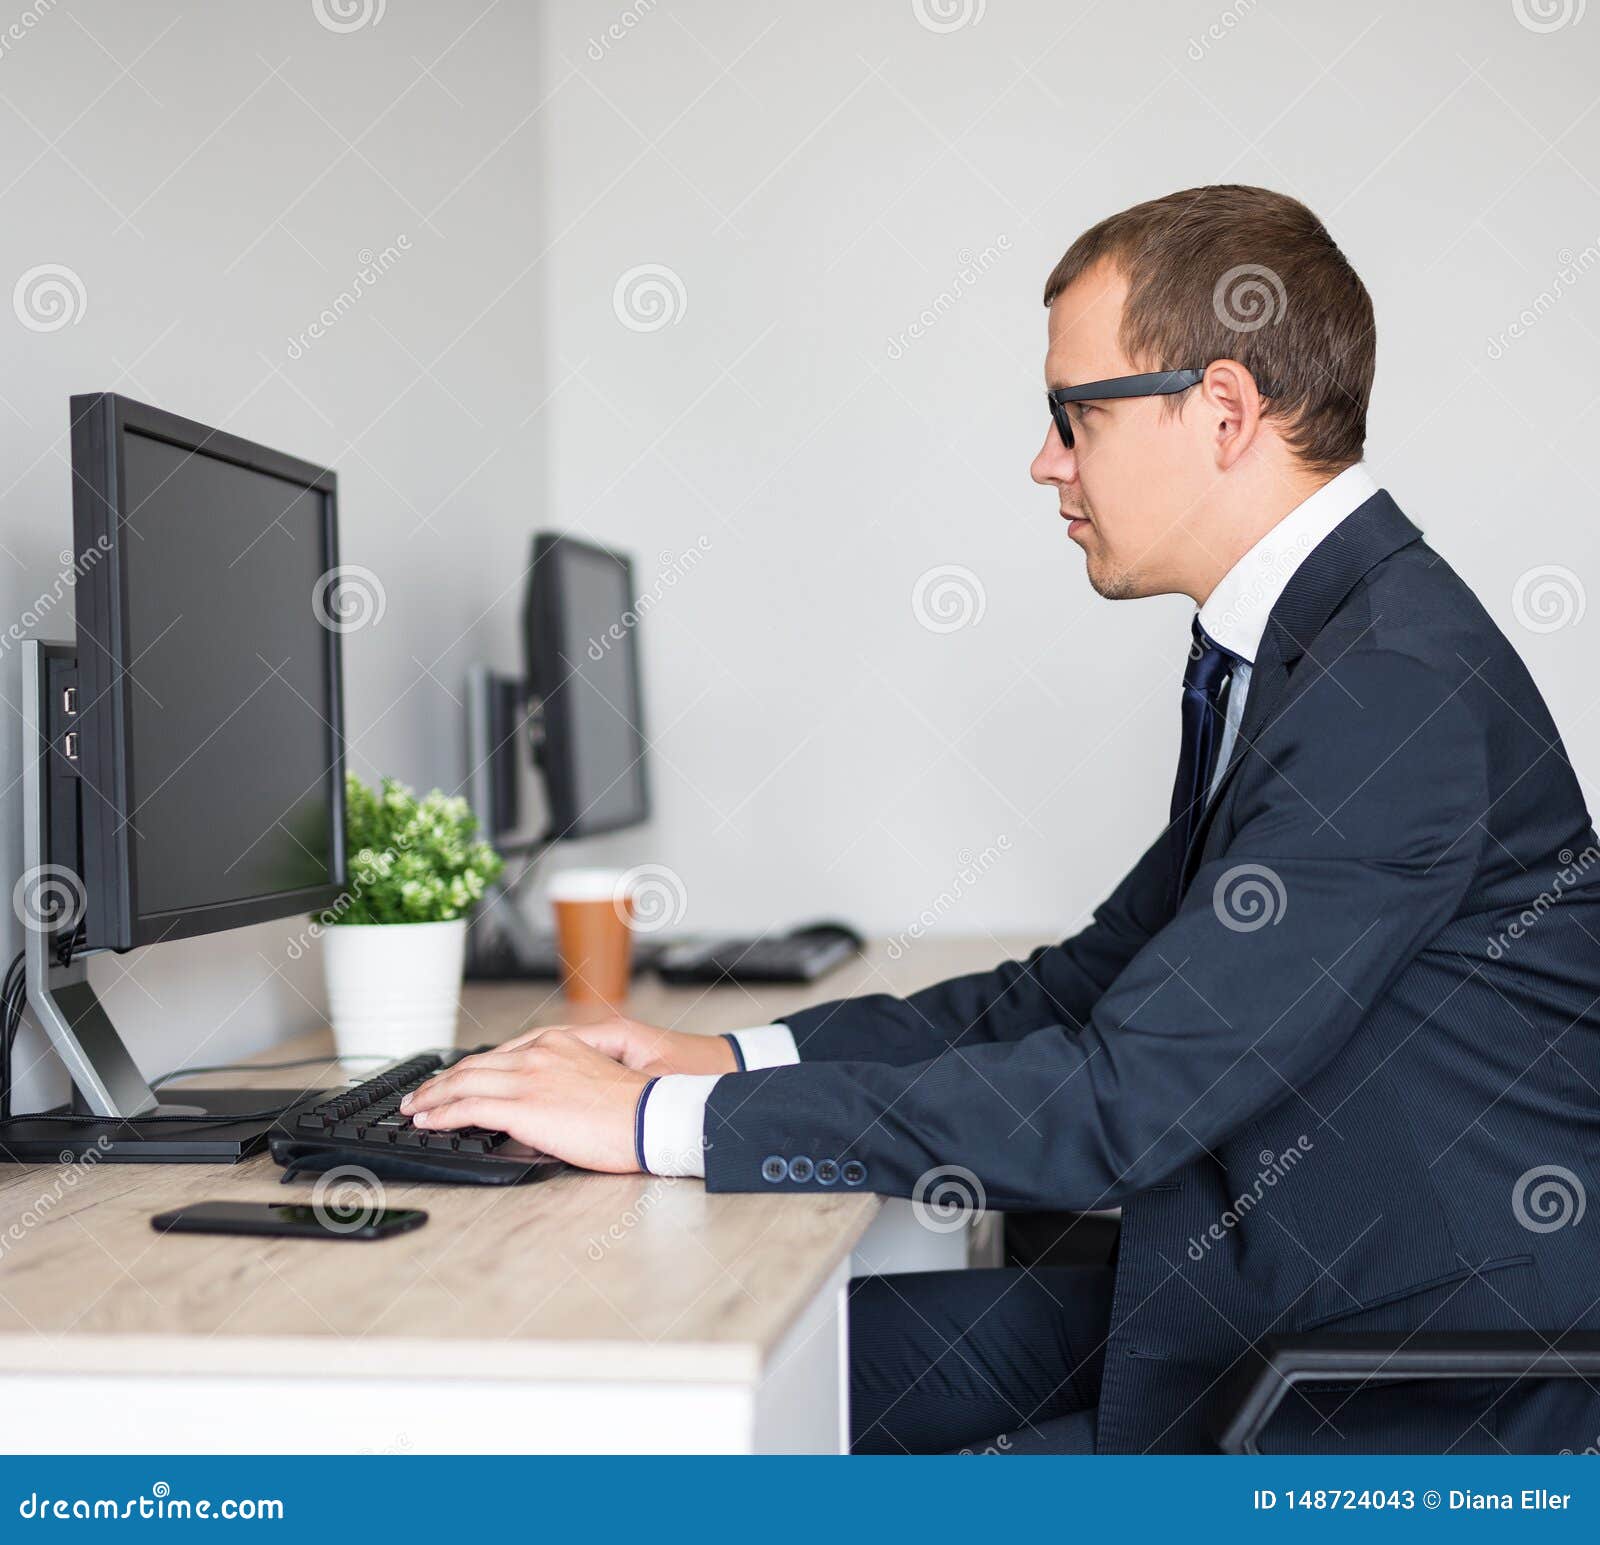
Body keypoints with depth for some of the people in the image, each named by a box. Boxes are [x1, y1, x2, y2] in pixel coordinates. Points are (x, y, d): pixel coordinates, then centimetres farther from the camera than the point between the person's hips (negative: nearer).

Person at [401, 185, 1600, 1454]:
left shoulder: (1404, 679, -24)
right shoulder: (1285, 646, 8)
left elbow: (1125, 1098, -28)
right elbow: (1094, 983, 12)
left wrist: (662, 1123, -23)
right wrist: (729, 1060, 2)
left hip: (1431, 1399, -9)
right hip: (1270, 1301, 9)